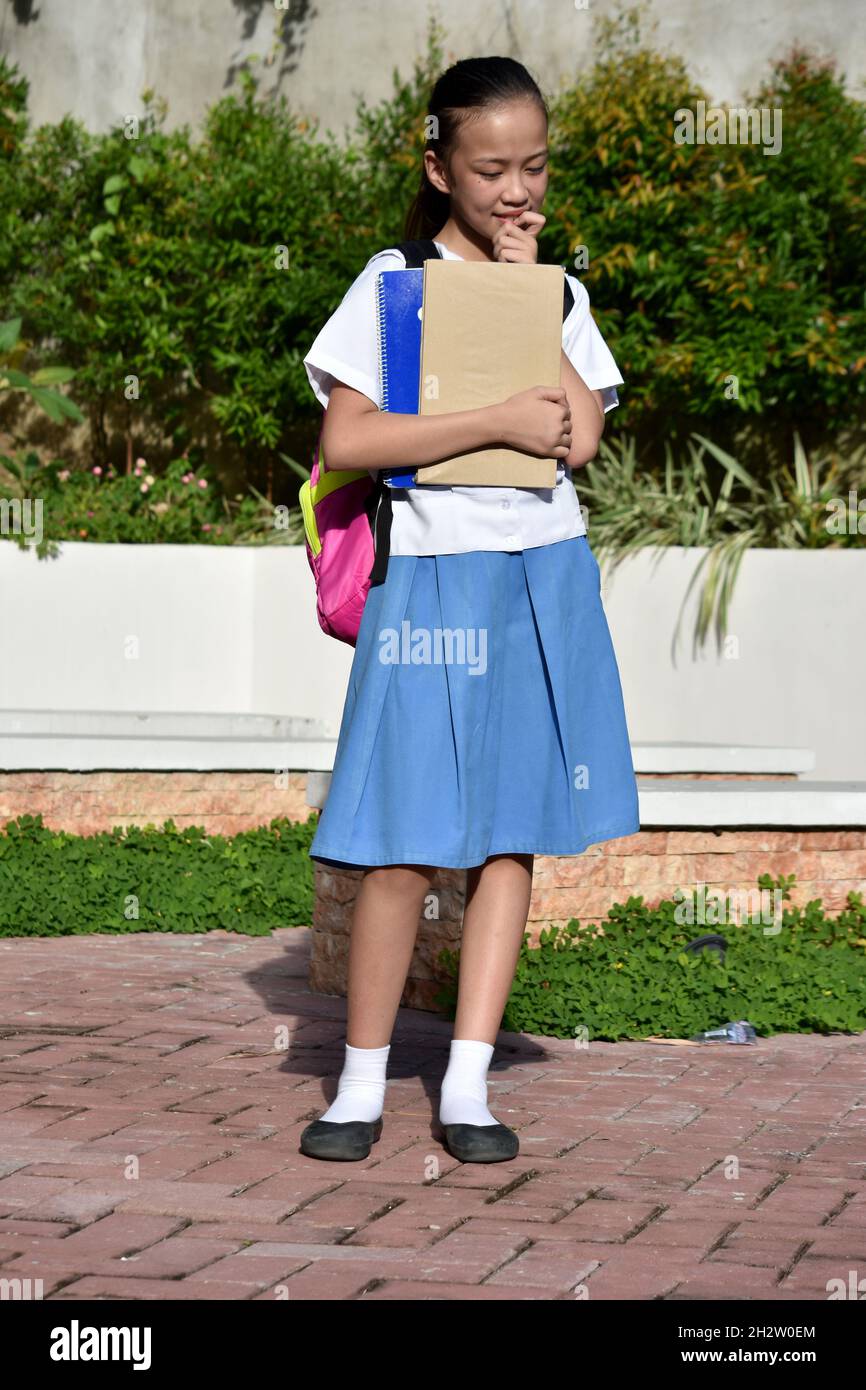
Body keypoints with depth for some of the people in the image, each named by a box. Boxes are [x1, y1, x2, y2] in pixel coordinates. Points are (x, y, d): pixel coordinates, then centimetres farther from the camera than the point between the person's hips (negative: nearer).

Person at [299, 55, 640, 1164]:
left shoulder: (557, 291, 11)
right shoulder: (393, 283, 0)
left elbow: (578, 438, -5)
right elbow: (346, 440, -11)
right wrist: (501, 421, -13)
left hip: (545, 579, 4)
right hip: (432, 579, -4)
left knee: (515, 829, 3)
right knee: (407, 842, -6)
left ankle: (467, 1083, 8)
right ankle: (363, 1082, 6)